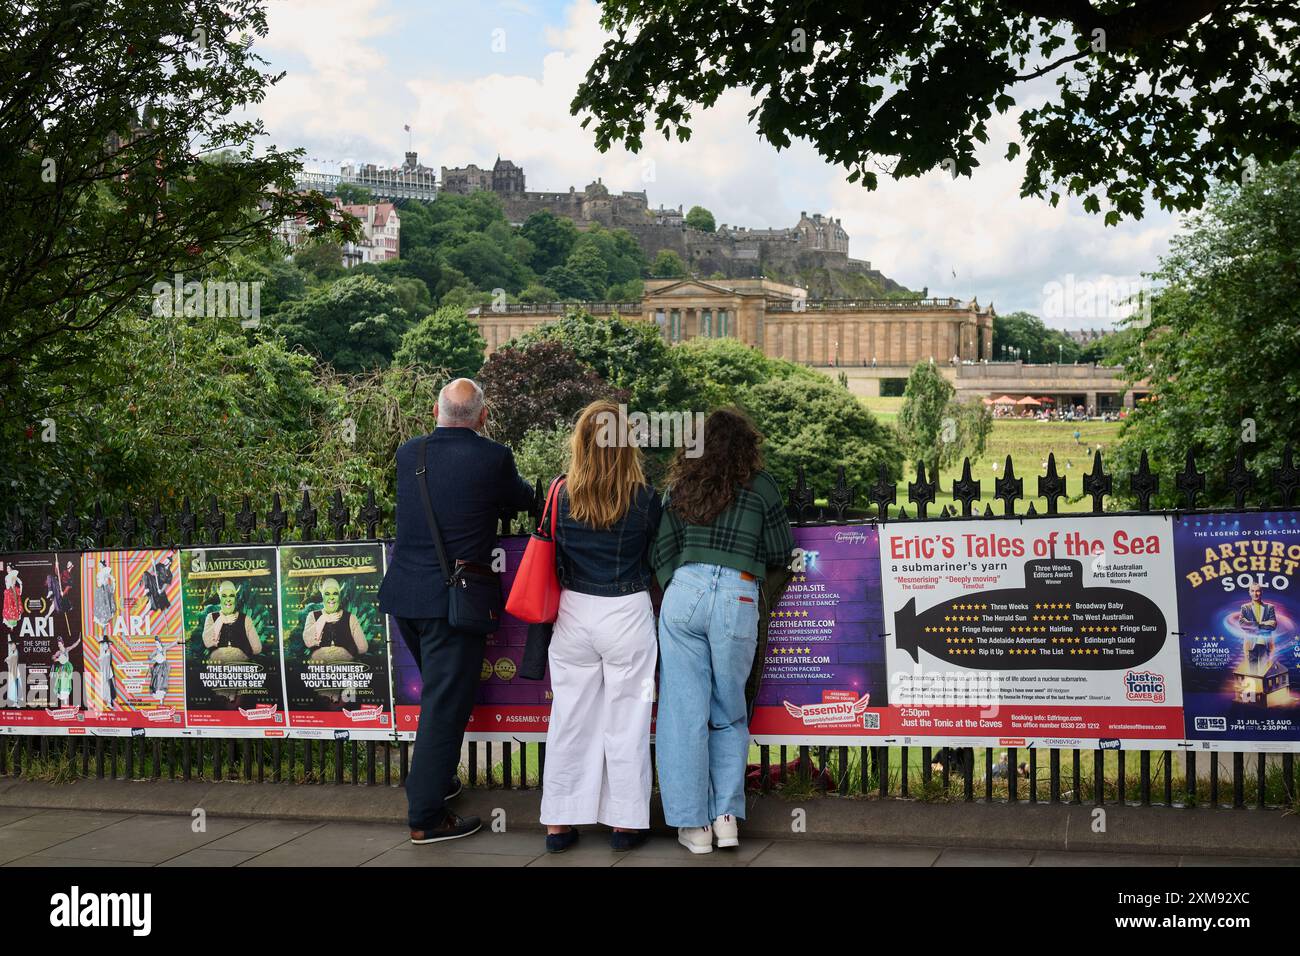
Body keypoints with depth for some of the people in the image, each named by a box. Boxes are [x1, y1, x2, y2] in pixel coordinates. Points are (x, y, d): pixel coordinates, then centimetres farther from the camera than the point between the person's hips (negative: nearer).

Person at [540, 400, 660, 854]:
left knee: (570, 717, 11)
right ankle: (625, 822, 16)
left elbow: (554, 557, 5)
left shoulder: (562, 494, -4)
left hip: (574, 613, 2)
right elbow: (655, 557, 3)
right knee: (625, 718, 8)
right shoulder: (645, 497, -9)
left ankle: (559, 822, 18)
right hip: (627, 613, -2)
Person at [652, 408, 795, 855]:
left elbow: (662, 552, 10)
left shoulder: (679, 485, 13)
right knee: (729, 715, 15)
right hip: (738, 599, -1)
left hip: (684, 593, 1)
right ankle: (726, 816, 11)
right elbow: (781, 553, 13)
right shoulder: (759, 485, 8)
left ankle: (694, 824, 8)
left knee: (684, 712, 5)